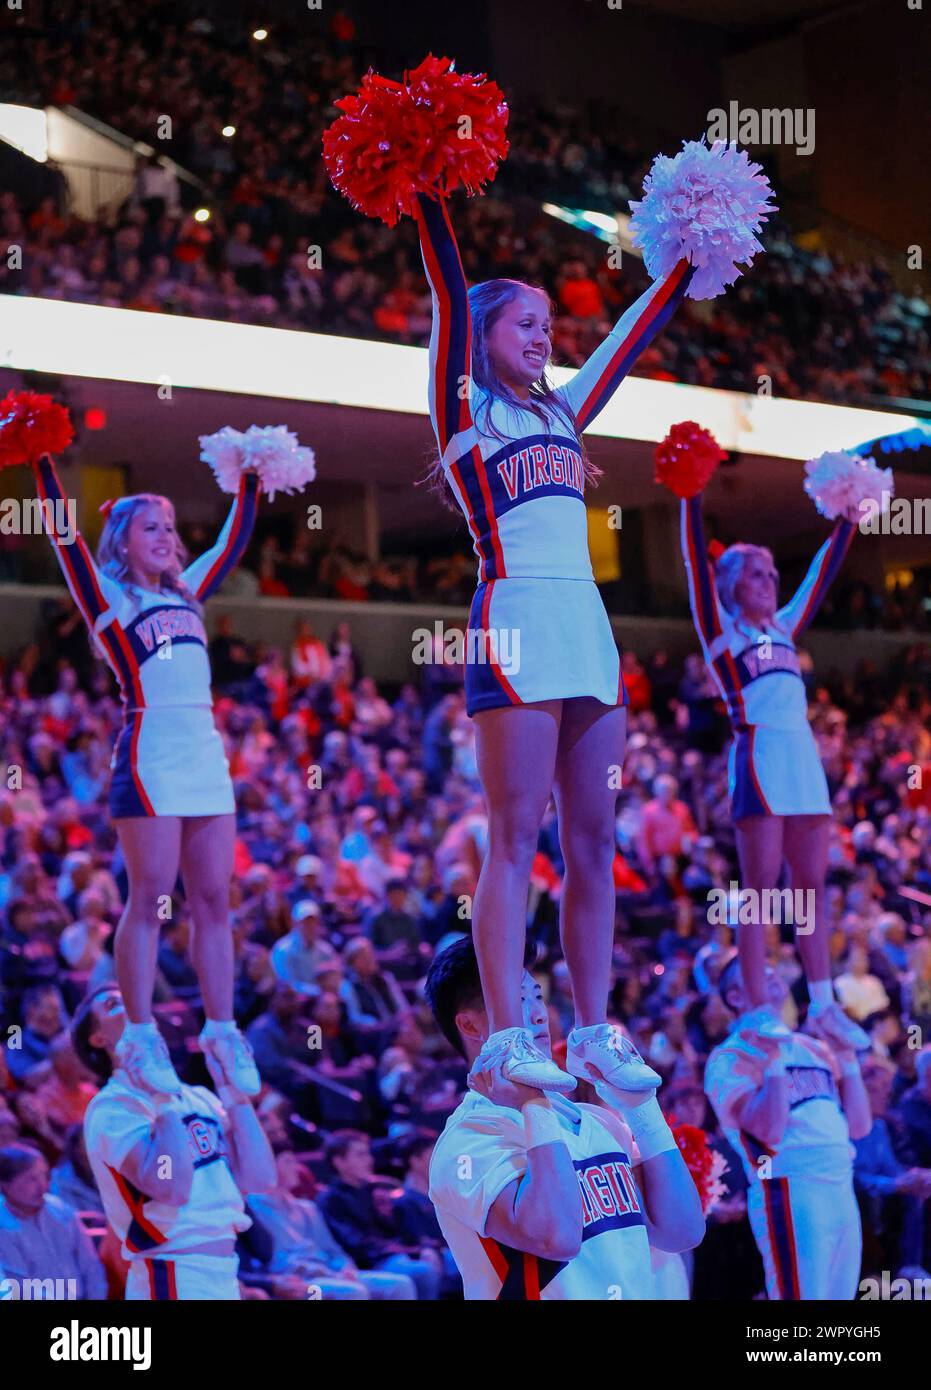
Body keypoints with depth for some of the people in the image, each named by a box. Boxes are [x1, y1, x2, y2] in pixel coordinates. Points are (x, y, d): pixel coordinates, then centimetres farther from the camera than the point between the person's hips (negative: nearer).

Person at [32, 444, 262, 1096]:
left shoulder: (186, 592, 22)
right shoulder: (108, 596, 5)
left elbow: (234, 542, 31)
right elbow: (64, 533, -4)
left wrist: (251, 484, 31)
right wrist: (44, 462, -8)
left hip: (208, 755, 6)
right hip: (150, 756, -6)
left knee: (214, 900, 4)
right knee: (150, 899, -7)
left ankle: (222, 1031, 9)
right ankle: (139, 1036, -2)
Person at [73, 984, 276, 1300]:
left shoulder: (198, 1097, 13)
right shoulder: (111, 1107, -9)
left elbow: (259, 1179, 3)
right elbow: (173, 1188, -23)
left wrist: (231, 1090, 6)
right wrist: (163, 1099, -18)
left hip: (223, 1273, 7)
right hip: (172, 1279, -7)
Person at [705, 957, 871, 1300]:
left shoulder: (815, 1048, 17)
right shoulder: (730, 1059, -3)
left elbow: (859, 1127, 13)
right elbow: (770, 1131, -18)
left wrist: (846, 1058, 6)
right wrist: (773, 1057, -17)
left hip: (844, 1191, 7)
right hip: (790, 1194, -7)